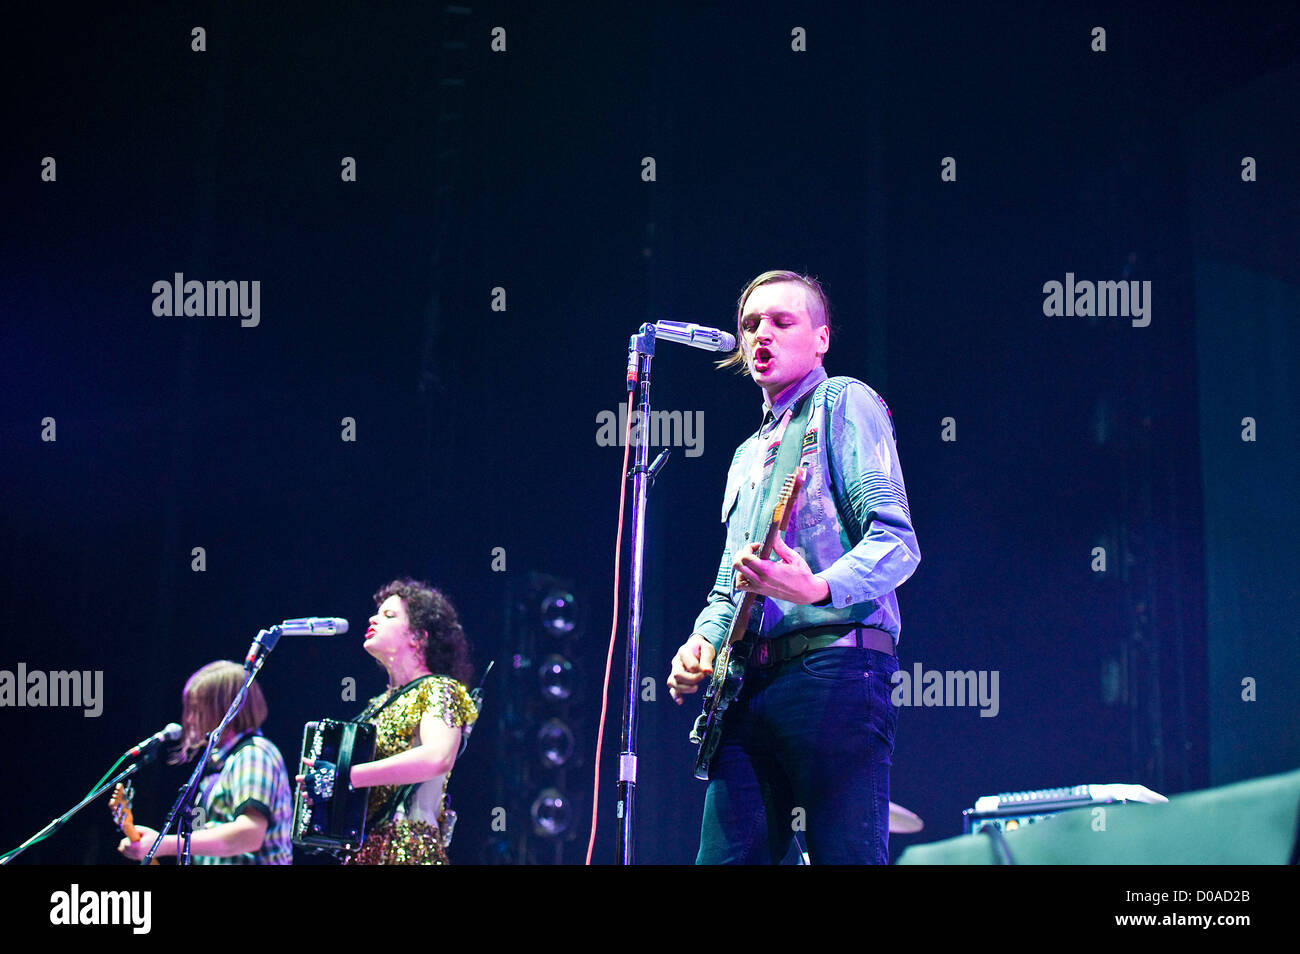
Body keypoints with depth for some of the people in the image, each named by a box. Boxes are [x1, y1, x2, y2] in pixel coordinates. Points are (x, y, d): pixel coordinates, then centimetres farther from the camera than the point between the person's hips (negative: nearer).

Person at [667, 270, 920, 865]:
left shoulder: (843, 403, 5)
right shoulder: (749, 455, 30)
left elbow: (896, 541, -8)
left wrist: (817, 587, -27)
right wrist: (703, 641, 10)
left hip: (833, 665, -8)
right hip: (748, 683, 8)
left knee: (847, 857, -13)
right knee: (725, 857, -1)